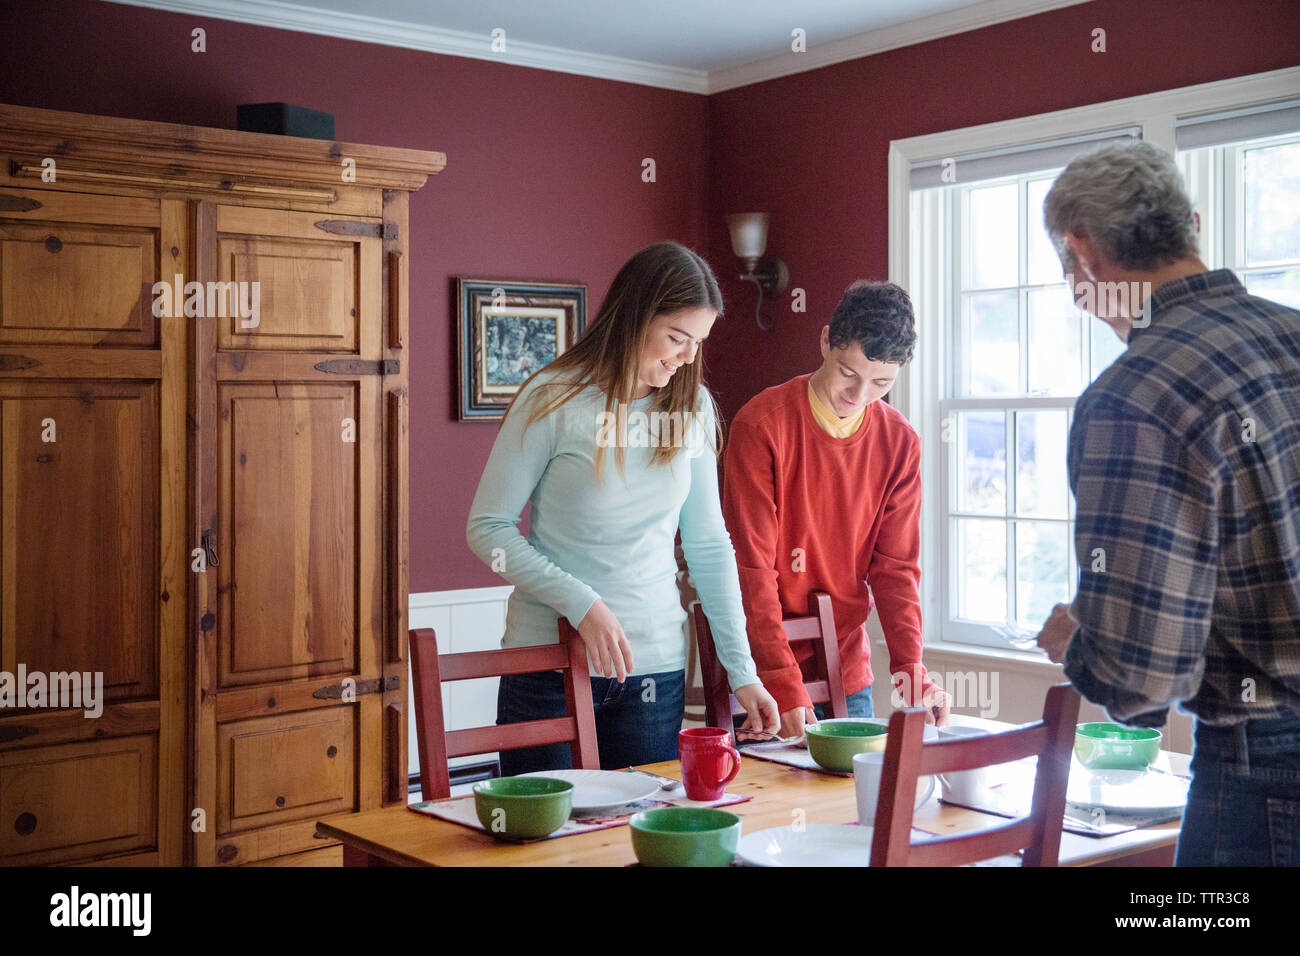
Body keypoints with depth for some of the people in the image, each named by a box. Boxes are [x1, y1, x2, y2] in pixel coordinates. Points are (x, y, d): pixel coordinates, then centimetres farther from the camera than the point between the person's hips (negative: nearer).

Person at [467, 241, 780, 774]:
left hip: (656, 666, 4)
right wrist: (582, 604, -17)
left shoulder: (694, 408, 5)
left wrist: (742, 670, 5)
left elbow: (709, 545, 9)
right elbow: (486, 528, -7)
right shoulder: (555, 401, -8)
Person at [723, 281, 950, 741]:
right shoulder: (761, 426, -13)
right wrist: (785, 686, -23)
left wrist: (910, 667, -12)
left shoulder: (900, 444, 1)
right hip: (763, 671, -4)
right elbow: (751, 568, -16)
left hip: (848, 674, 4)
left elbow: (895, 566, 3)